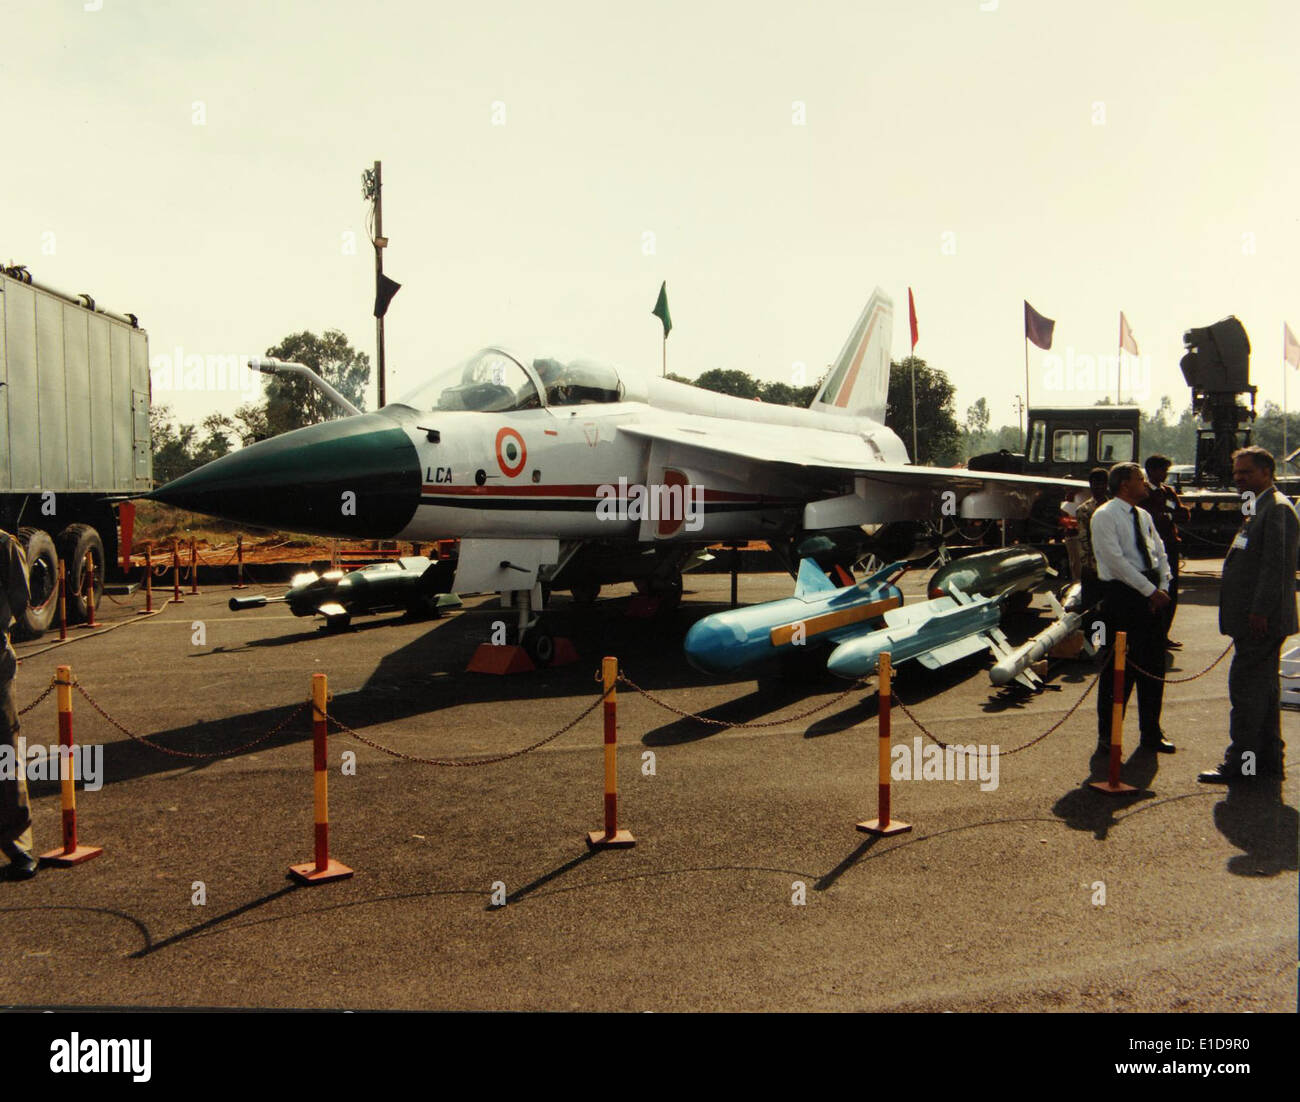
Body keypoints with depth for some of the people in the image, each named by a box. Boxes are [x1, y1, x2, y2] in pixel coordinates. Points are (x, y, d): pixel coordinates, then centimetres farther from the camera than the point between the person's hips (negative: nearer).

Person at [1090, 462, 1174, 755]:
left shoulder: (1144, 516, 15)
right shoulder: (1105, 516, -9)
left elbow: (1160, 554, 14)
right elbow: (1117, 561, -16)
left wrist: (1163, 587, -2)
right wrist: (1151, 590, -17)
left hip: (1150, 594, 7)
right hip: (1122, 593, -7)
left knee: (1154, 665, 11)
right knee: (1119, 668, -2)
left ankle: (1151, 733, 24)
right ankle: (1107, 737, 11)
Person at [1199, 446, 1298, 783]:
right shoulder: (1259, 509, 19)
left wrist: (1259, 611, -23)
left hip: (1261, 619, -11)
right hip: (1258, 618, 11)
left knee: (1245, 685, -7)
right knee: (1263, 687, 15)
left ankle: (1240, 762, -2)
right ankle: (1269, 758, 23)